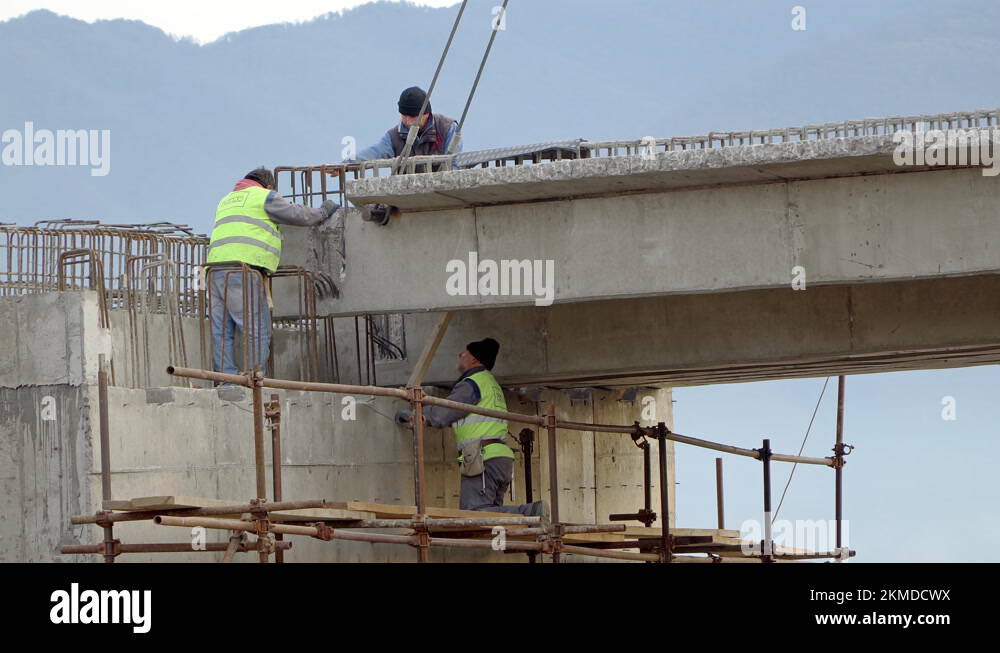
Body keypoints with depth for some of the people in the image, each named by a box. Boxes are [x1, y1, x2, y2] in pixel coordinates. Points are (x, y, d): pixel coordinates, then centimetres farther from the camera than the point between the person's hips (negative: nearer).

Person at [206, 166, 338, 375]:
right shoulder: (264, 196, 7)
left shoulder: (227, 200, 29)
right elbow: (298, 215, 7)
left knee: (222, 333, 4)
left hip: (216, 268, 7)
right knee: (256, 333, -6)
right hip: (244, 270, -7)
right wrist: (324, 211, 24)